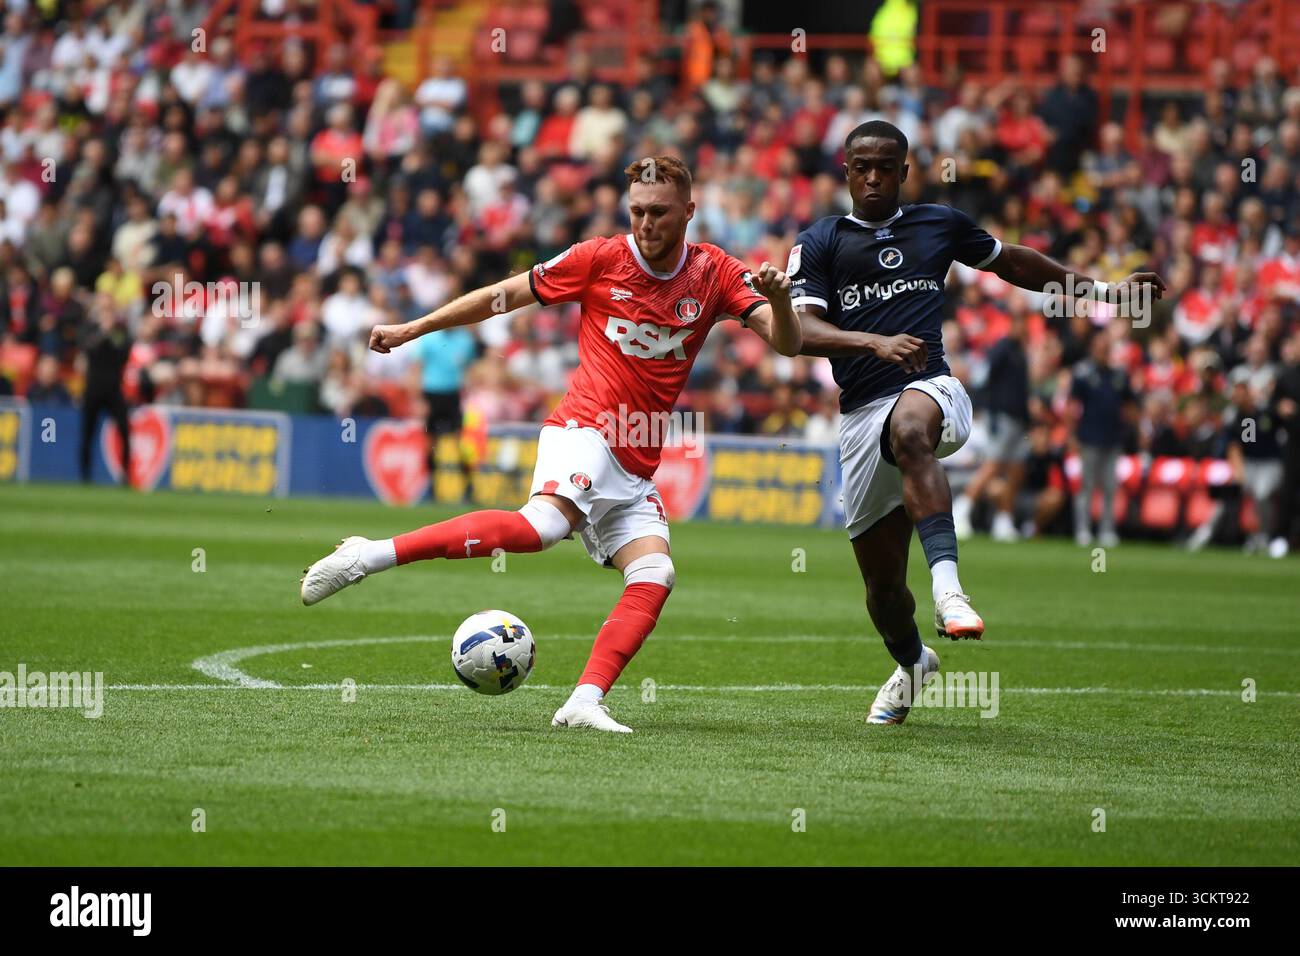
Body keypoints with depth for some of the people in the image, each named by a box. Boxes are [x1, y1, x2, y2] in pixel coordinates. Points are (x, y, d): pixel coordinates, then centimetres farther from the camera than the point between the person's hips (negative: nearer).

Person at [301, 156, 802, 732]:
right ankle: (366, 557, -33)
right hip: (585, 431, -5)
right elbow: (506, 295, 9)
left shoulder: (714, 273, 7)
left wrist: (778, 298, -21)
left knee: (654, 577, -17)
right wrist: (412, 329, 10)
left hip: (636, 470, 5)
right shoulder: (601, 259, 0)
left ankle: (585, 703, -23)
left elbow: (786, 344, 1)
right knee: (542, 526, -33)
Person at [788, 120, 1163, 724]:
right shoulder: (820, 242, 9)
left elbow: (1011, 262, 33)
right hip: (862, 413, 2)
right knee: (881, 576, 7)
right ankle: (911, 663, 39)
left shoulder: (939, 224, 16)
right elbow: (802, 330, -5)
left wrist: (1101, 289, 35)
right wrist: (875, 342, -22)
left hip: (931, 391, -2)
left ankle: (947, 585, -56)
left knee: (909, 429, -41)